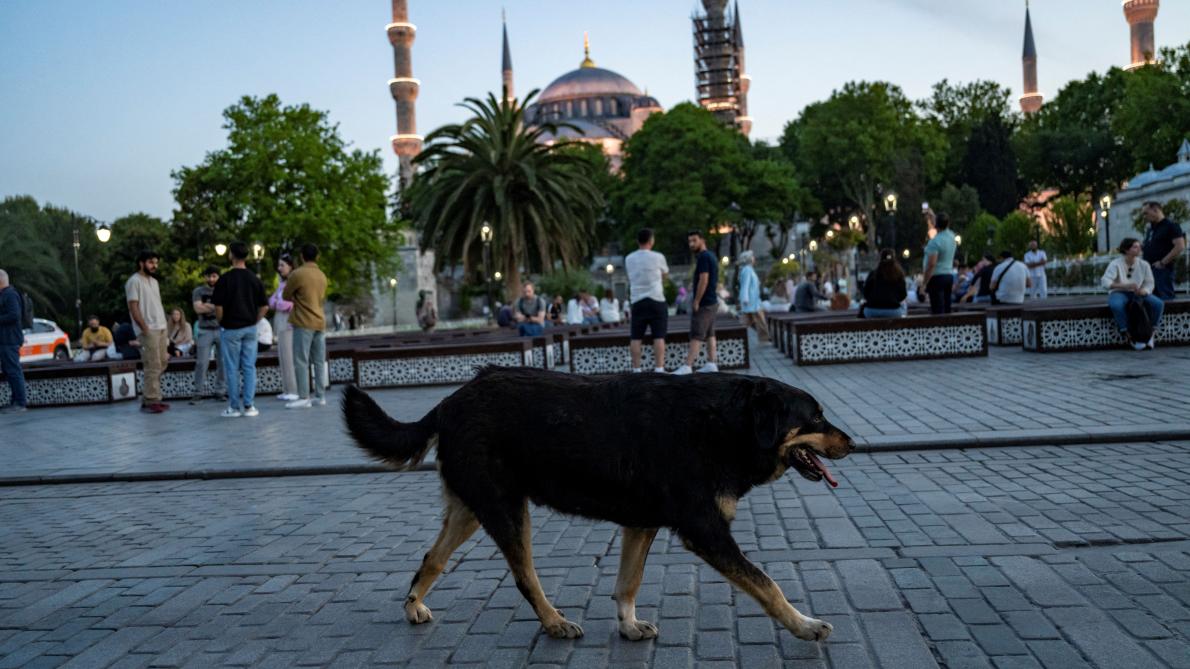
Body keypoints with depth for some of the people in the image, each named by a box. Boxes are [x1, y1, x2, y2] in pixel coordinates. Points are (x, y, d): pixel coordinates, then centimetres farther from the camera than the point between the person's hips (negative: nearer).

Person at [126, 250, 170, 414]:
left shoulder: (153, 281, 18)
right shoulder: (134, 281, -9)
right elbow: (133, 307, -14)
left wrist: (164, 324, 13)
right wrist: (145, 328, -18)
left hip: (160, 328, 9)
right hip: (148, 331, -9)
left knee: (161, 364, 9)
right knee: (153, 366, -10)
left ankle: (152, 398, 15)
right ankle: (151, 402, -5)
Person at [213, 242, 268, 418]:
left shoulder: (225, 278, -11)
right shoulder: (254, 279, 1)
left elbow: (218, 307, -11)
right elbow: (264, 307, 3)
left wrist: (221, 323, 4)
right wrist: (253, 321, 13)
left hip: (230, 329, -3)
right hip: (250, 328, 3)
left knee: (232, 368, 3)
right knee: (249, 367, 6)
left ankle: (234, 407, 6)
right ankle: (249, 406, 6)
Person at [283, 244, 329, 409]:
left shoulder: (297, 274, -9)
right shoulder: (322, 275, 12)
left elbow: (285, 296, 1)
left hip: (304, 323, -7)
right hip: (320, 322, 7)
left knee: (301, 361, -5)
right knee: (319, 361, 7)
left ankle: (304, 398, -7)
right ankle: (320, 396, 9)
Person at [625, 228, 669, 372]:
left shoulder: (629, 259, 7)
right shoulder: (658, 257, -3)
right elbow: (665, 275, 13)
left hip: (637, 302, 3)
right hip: (656, 301, -3)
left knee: (636, 337, 5)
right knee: (659, 337, -1)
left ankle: (636, 369, 5)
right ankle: (659, 368, -5)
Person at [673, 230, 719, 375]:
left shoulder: (703, 257, -15)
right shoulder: (711, 256, 16)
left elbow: (703, 280, -21)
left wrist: (696, 301, -18)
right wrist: (694, 285, 14)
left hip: (704, 303, -10)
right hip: (712, 302, 10)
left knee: (696, 336, -11)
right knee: (709, 334, 11)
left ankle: (687, 366, -13)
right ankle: (711, 364, 12)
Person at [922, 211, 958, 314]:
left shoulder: (935, 241, -16)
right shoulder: (951, 236, 7)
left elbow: (931, 265, -21)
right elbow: (943, 227, 33)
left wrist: (924, 283, -16)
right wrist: (932, 216, 43)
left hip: (937, 277, -8)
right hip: (949, 276, 8)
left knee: (938, 311, -10)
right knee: (947, 309, 11)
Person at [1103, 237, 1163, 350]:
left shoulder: (1144, 264, 0)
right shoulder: (1116, 264, -13)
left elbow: (1150, 283, 0)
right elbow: (1105, 282, -25)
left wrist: (1143, 291, -24)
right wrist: (1125, 286, -38)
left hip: (1138, 294, 4)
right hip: (1119, 293, -4)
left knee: (1158, 304, -23)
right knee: (1117, 305, -39)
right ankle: (1128, 336, -24)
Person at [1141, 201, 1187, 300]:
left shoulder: (1171, 226, -5)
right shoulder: (1149, 229, 19)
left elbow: (1180, 246, -15)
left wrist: (1162, 263, -16)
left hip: (1162, 269, -8)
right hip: (1148, 269, 8)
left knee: (1164, 299, -8)